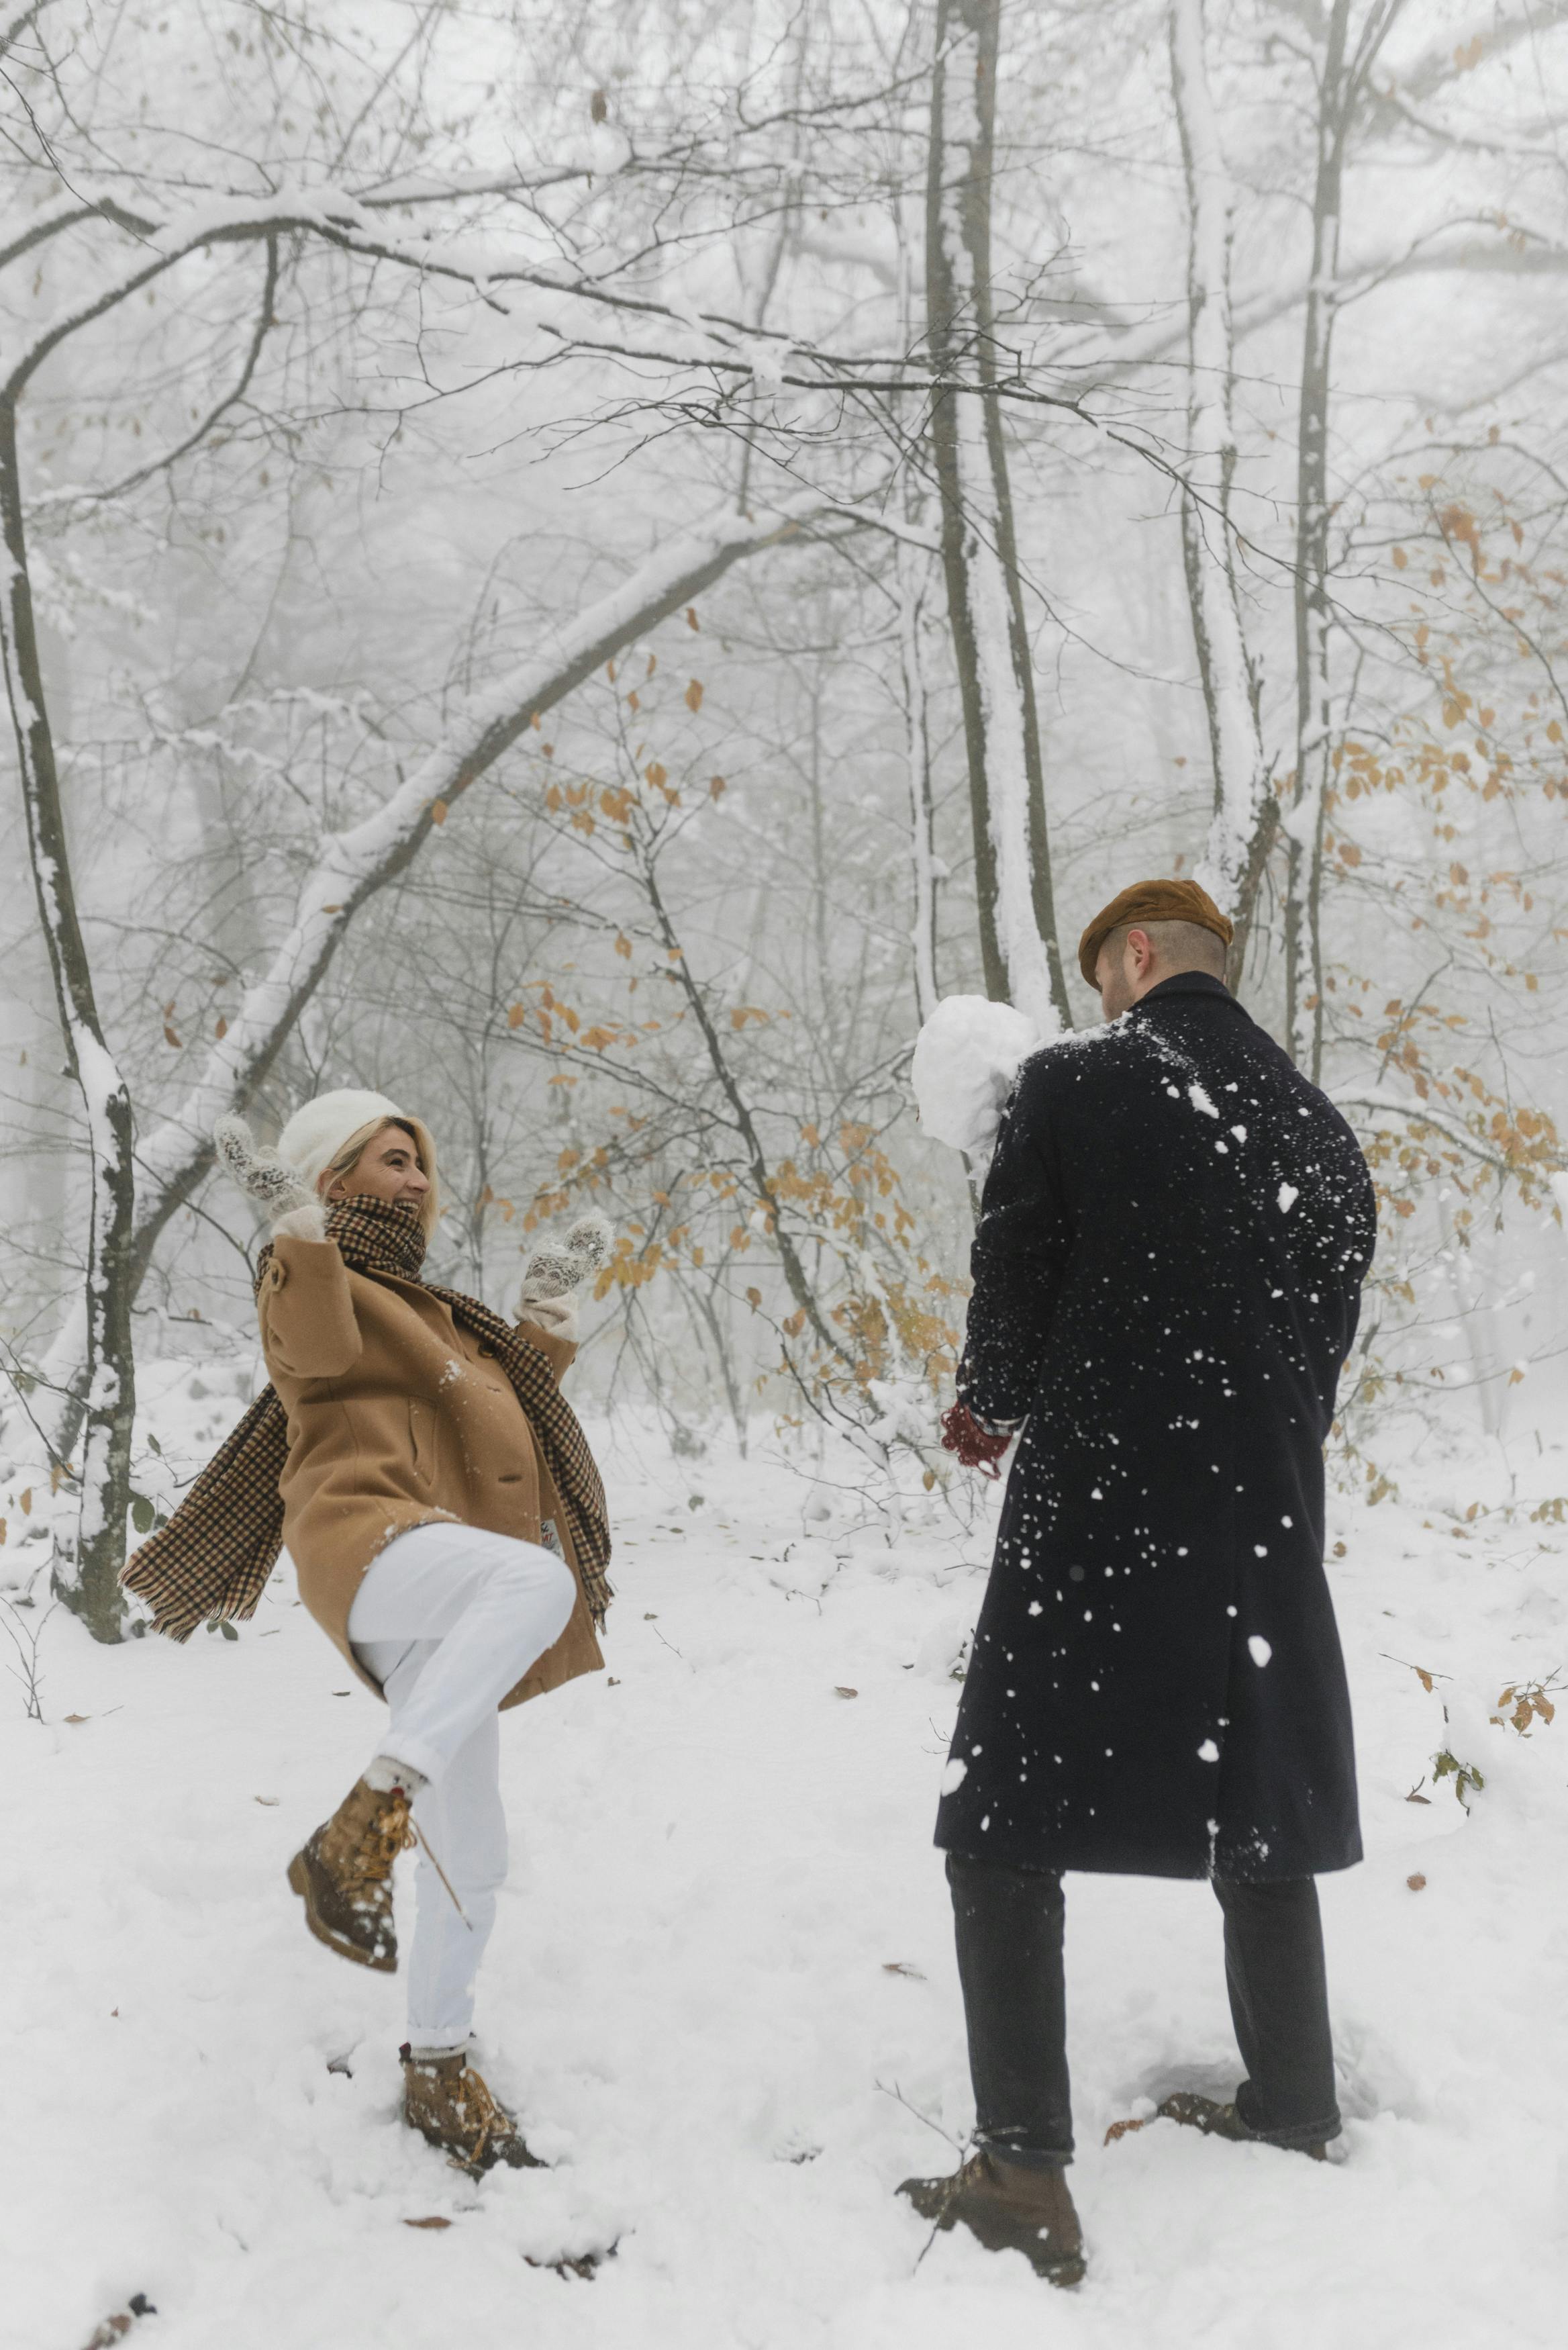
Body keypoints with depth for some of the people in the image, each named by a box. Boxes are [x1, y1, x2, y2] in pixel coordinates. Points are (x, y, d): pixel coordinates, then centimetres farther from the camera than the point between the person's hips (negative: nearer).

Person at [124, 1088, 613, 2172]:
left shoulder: (430, 1310, 34)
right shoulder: (312, 1280, 10)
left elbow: (513, 1404, 34)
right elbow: (318, 1345, -14)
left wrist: (554, 1303, 28)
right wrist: (299, 1220, -24)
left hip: (440, 1624, 8)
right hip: (370, 1540, -8)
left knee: (470, 1858, 7)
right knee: (537, 1578, -40)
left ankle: (439, 2072, 23)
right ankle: (360, 1829, -37)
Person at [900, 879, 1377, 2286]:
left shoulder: (1071, 1084, -8)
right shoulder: (1318, 1126, 7)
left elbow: (1014, 1283, -4)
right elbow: (1330, 1327, 10)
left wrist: (997, 1409, 16)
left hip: (1094, 1514, -5)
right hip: (1269, 1518, 6)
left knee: (1006, 1827, 3)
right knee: (1259, 1816, 20)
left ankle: (1028, 2178, 0)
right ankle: (1293, 2109, 31)